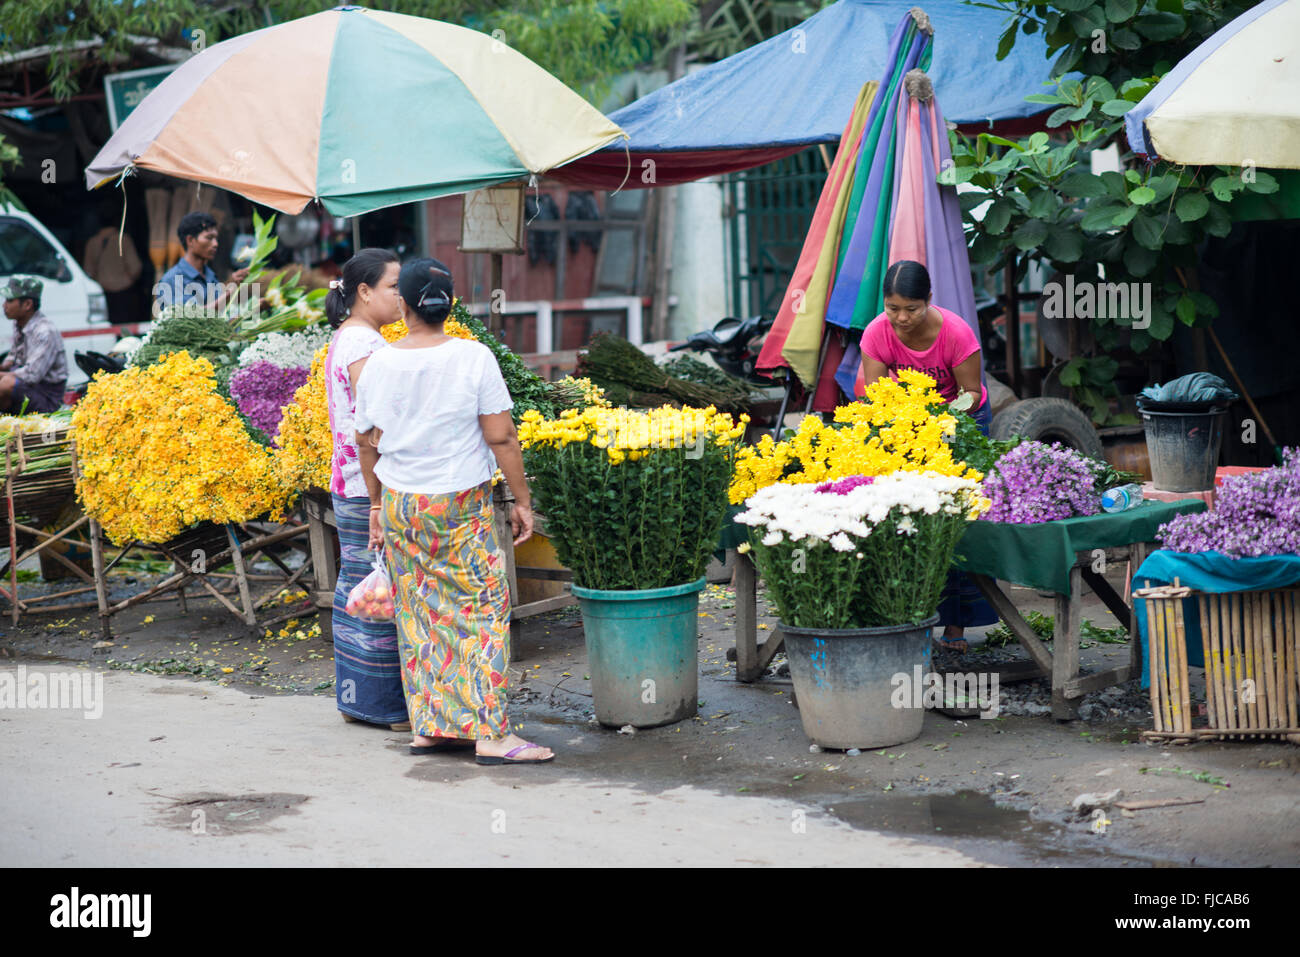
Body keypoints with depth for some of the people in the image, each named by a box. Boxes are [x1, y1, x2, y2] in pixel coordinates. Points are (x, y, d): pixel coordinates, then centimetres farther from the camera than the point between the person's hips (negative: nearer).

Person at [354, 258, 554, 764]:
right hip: (463, 507, -4)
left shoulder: (379, 365, -1)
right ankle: (489, 734, -2)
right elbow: (500, 437, -11)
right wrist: (522, 501, -2)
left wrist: (376, 503, 21)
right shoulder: (473, 358, -11)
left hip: (399, 505, 4)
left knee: (419, 614, 12)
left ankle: (428, 726, 16)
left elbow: (368, 443, 8)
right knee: (482, 610, 1)